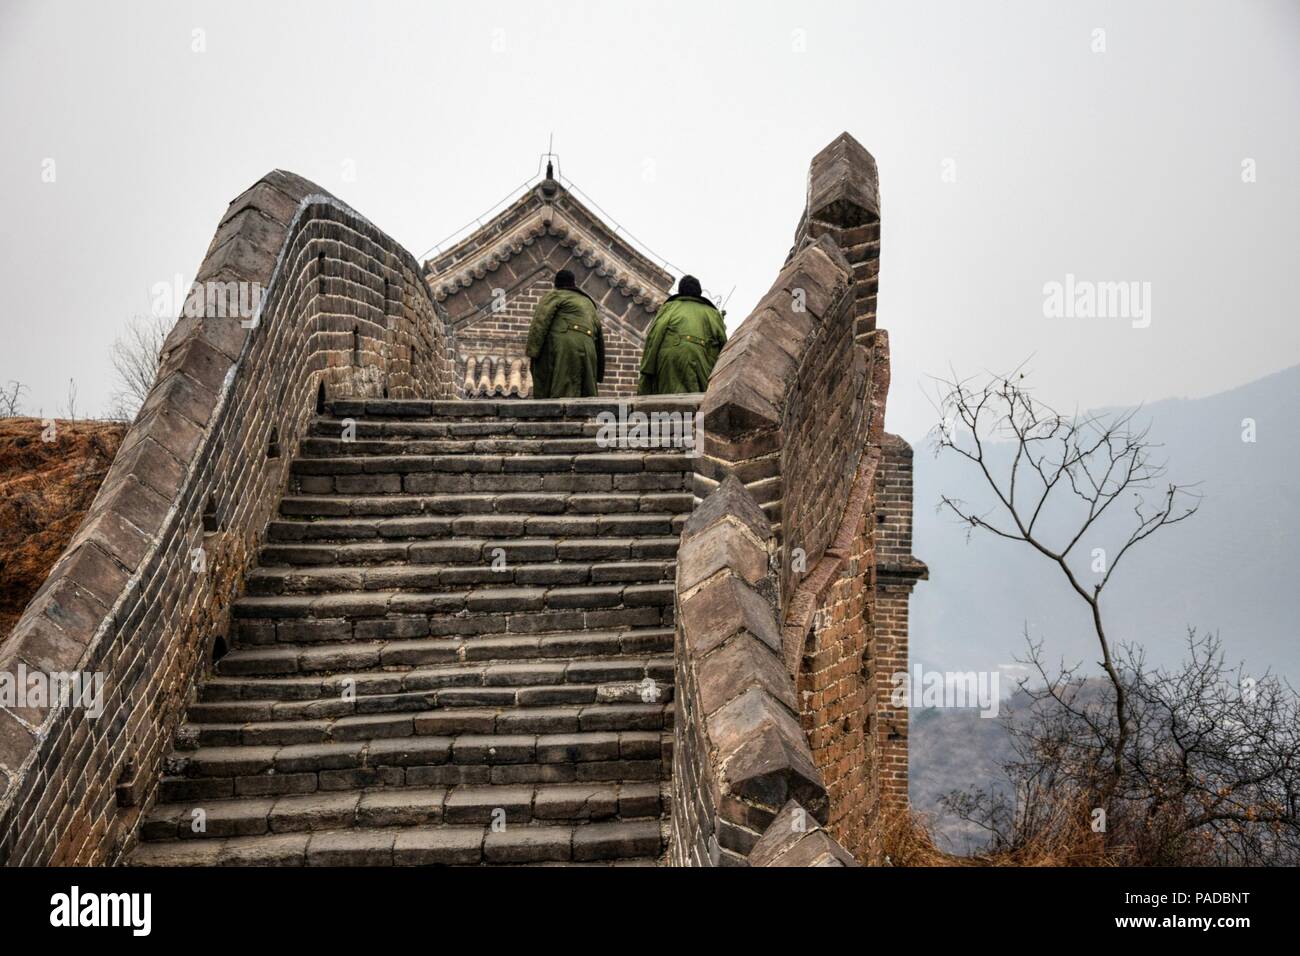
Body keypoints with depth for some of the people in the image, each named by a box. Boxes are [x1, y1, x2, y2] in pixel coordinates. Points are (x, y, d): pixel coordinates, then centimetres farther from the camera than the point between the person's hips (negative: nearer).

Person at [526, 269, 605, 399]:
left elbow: (540, 320, -5)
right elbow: (599, 336, 29)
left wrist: (532, 351, -9)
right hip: (586, 349, 6)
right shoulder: (588, 302, 31)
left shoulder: (555, 296, 12)